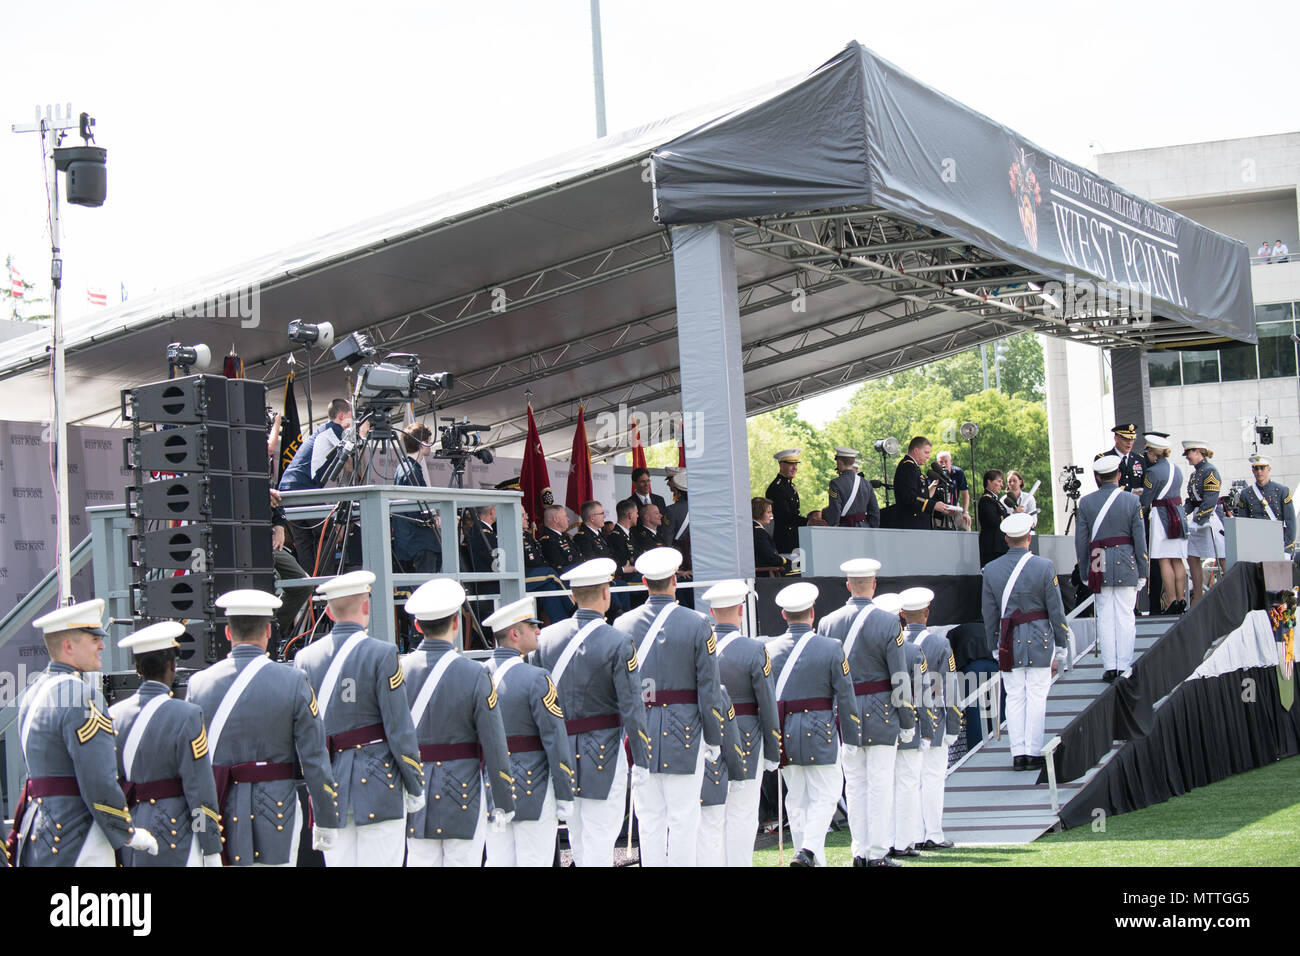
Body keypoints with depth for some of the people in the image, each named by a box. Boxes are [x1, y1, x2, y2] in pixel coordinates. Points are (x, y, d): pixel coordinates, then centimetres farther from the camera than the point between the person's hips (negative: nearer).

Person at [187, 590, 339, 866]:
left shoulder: (199, 683, 1)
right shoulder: (293, 683, -5)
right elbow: (315, 759, -4)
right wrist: (326, 820, 5)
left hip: (218, 813, 2)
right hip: (276, 810, -2)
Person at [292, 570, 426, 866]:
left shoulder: (305, 659, 5)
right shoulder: (381, 654, -8)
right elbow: (399, 728, -9)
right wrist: (415, 787, 0)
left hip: (330, 783, 4)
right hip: (378, 783, -4)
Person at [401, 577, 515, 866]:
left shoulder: (398, 671, -2)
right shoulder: (474, 675, -11)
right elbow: (495, 747, -9)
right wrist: (504, 803, 1)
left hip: (413, 793, 3)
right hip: (463, 794, -3)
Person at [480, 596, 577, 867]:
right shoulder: (535, 679, -14)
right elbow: (555, 740, -14)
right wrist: (565, 797, -8)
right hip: (533, 791, -6)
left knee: (498, 862, 10)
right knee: (534, 863, 0)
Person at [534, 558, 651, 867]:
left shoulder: (547, 637, 1)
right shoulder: (618, 644, -13)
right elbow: (631, 708, -14)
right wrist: (643, 760, -6)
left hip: (560, 751, 5)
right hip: (603, 754, -5)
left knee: (577, 834, 17)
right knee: (600, 834, -1)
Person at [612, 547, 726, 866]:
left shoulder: (622, 625, 2)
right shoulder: (697, 624, -6)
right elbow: (709, 688, -6)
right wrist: (713, 739, 1)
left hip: (639, 731, 3)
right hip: (684, 730, -3)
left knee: (649, 817, 8)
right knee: (683, 817, 2)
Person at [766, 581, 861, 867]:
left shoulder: (770, 649, 1)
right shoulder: (831, 649, -7)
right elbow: (845, 697, -5)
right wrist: (853, 736, 5)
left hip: (783, 733, 4)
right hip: (818, 732, -4)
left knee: (797, 799, 11)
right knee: (824, 795, 3)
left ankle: (815, 861, 14)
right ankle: (809, 849, -16)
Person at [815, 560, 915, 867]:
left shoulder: (828, 623, 2)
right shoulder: (888, 621, -8)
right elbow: (900, 677, -9)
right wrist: (908, 721, -2)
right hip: (880, 711, -3)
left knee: (855, 784, 10)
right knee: (880, 783, 1)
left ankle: (859, 851, 11)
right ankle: (878, 853, 1)